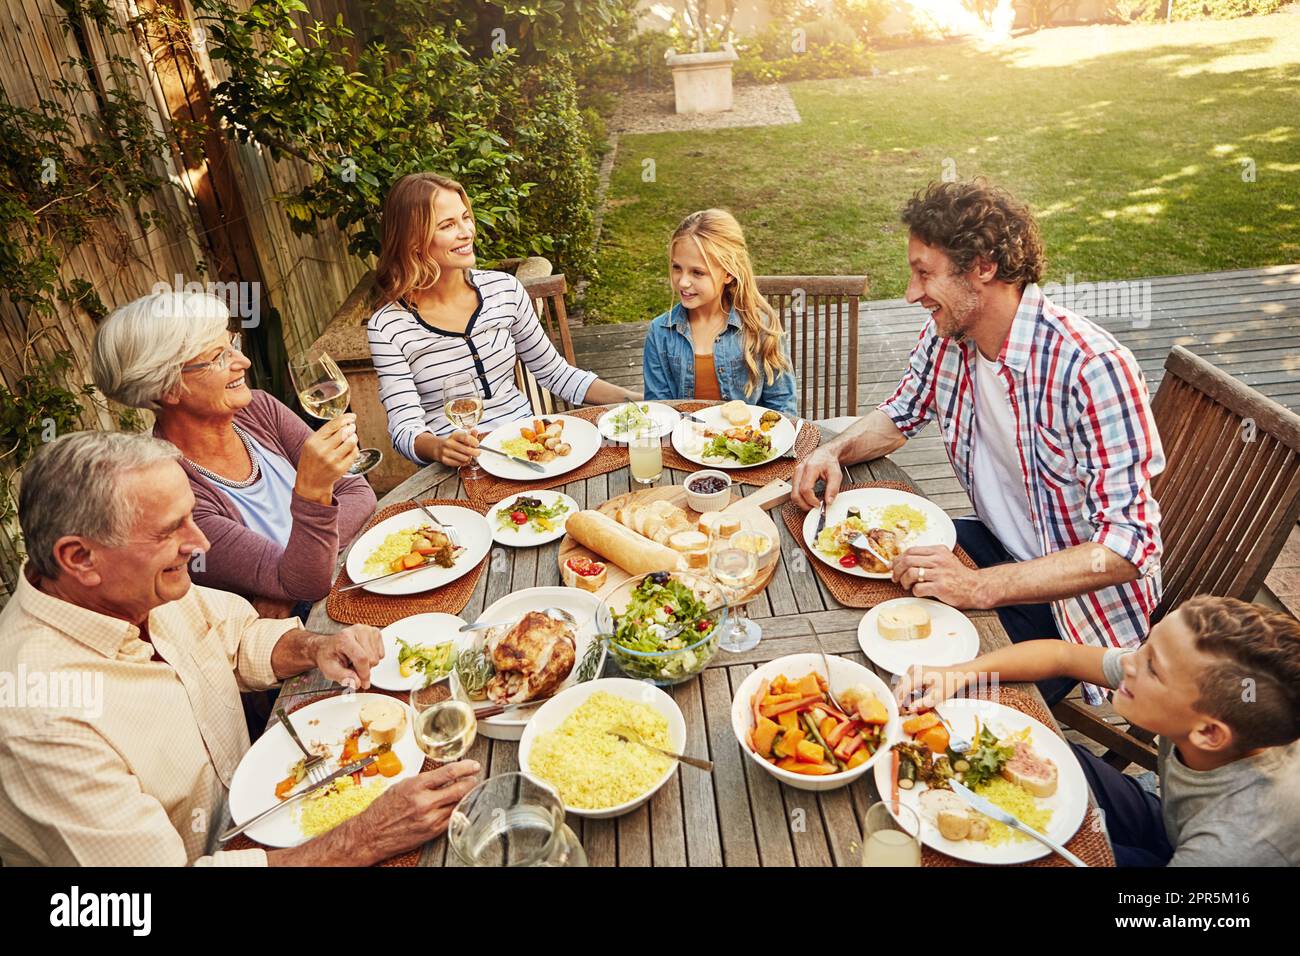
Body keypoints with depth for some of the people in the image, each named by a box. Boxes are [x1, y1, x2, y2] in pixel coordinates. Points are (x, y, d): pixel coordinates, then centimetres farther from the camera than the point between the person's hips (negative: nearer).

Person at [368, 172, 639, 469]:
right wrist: (439, 447, -34)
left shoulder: (504, 289, 3)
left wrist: (637, 400, 2)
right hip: (457, 467, -2)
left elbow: (556, 374, 11)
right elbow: (405, 428, -10)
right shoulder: (388, 326, -8)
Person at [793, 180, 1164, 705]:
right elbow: (899, 414, 12)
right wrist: (834, 451, -10)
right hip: (998, 545, 7)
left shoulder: (1093, 368, -30)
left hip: (1080, 598, -7)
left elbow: (1128, 546, -30)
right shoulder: (944, 337, -7)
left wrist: (979, 586, -39)